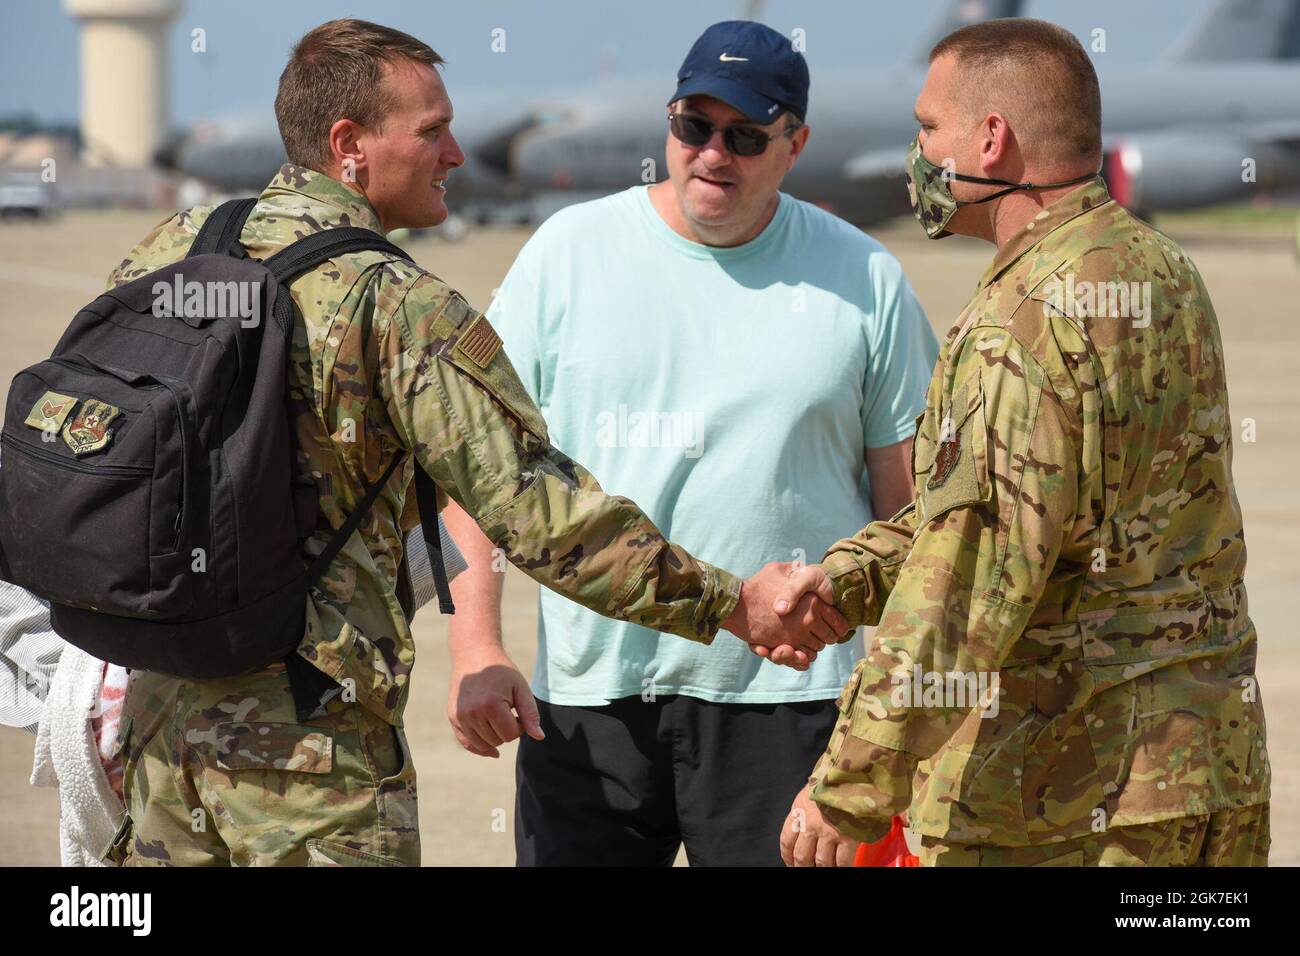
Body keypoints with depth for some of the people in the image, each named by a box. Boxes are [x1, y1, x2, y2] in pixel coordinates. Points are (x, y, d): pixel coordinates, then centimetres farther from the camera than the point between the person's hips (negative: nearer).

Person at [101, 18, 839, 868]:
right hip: (302, 734, -7)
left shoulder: (169, 251, 6)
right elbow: (539, 512, -17)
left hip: (164, 704, 7)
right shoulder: (401, 310, -15)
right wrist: (731, 604, -10)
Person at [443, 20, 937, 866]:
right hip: (585, 692, 1)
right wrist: (476, 648, -5)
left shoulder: (864, 281, 5)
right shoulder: (569, 251, 6)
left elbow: (908, 501, 7)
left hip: (783, 700, -1)